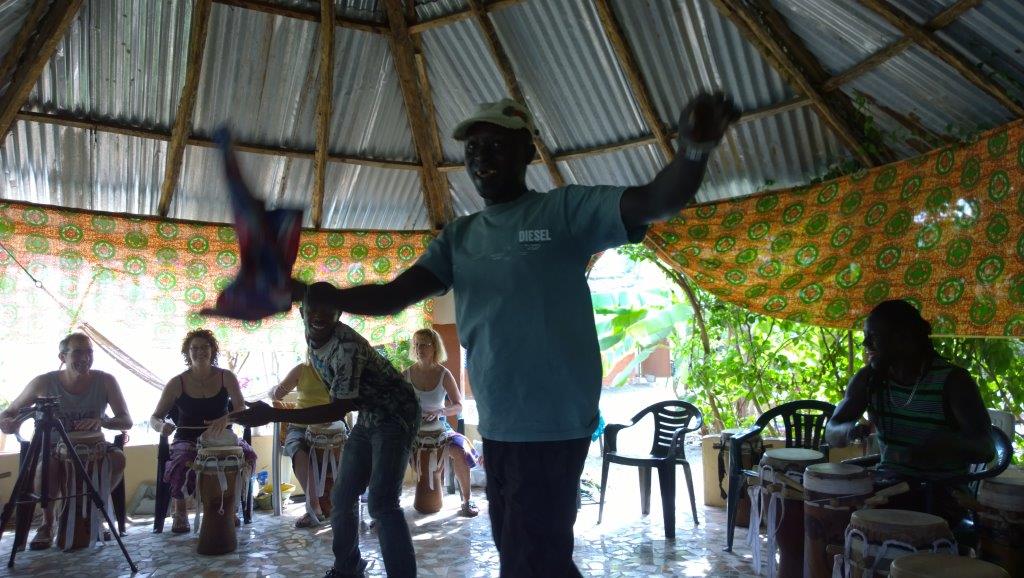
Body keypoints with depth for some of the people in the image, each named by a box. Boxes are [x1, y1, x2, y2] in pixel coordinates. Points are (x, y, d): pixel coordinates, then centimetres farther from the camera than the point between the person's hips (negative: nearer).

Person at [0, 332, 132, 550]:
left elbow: (126, 421, -12)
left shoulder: (105, 381, -12)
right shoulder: (44, 383, -12)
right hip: (56, 448, -1)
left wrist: (101, 421, -35)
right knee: (48, 462, -35)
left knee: (117, 457, -30)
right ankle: (47, 524, -11)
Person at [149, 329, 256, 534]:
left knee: (247, 454, -29)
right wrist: (161, 426, -24)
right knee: (181, 461, -35)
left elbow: (241, 408, -11)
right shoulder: (177, 383, 0)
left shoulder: (226, 377, 1)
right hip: (188, 440, 0)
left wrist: (226, 419, -34)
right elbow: (154, 417, 2)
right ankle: (180, 511, -6)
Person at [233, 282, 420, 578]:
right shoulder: (311, 338, -2)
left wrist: (273, 415, -34)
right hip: (368, 415, 9)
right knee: (342, 497, 11)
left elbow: (338, 409, -31)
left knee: (381, 502, -20)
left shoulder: (347, 346, -30)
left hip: (396, 414, -9)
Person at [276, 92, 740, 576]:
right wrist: (303, 291, -14)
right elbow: (390, 298, 1)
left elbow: (657, 201, -19)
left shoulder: (564, 209, -6)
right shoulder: (458, 237, 9)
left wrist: (693, 150, -42)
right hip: (496, 426, 7)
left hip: (553, 426, -7)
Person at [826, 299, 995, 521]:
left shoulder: (952, 380, -12)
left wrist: (944, 445, -42)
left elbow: (985, 448, -20)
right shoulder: (868, 378, 1)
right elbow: (832, 433, 1)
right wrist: (849, 431, -24)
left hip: (944, 494, -4)